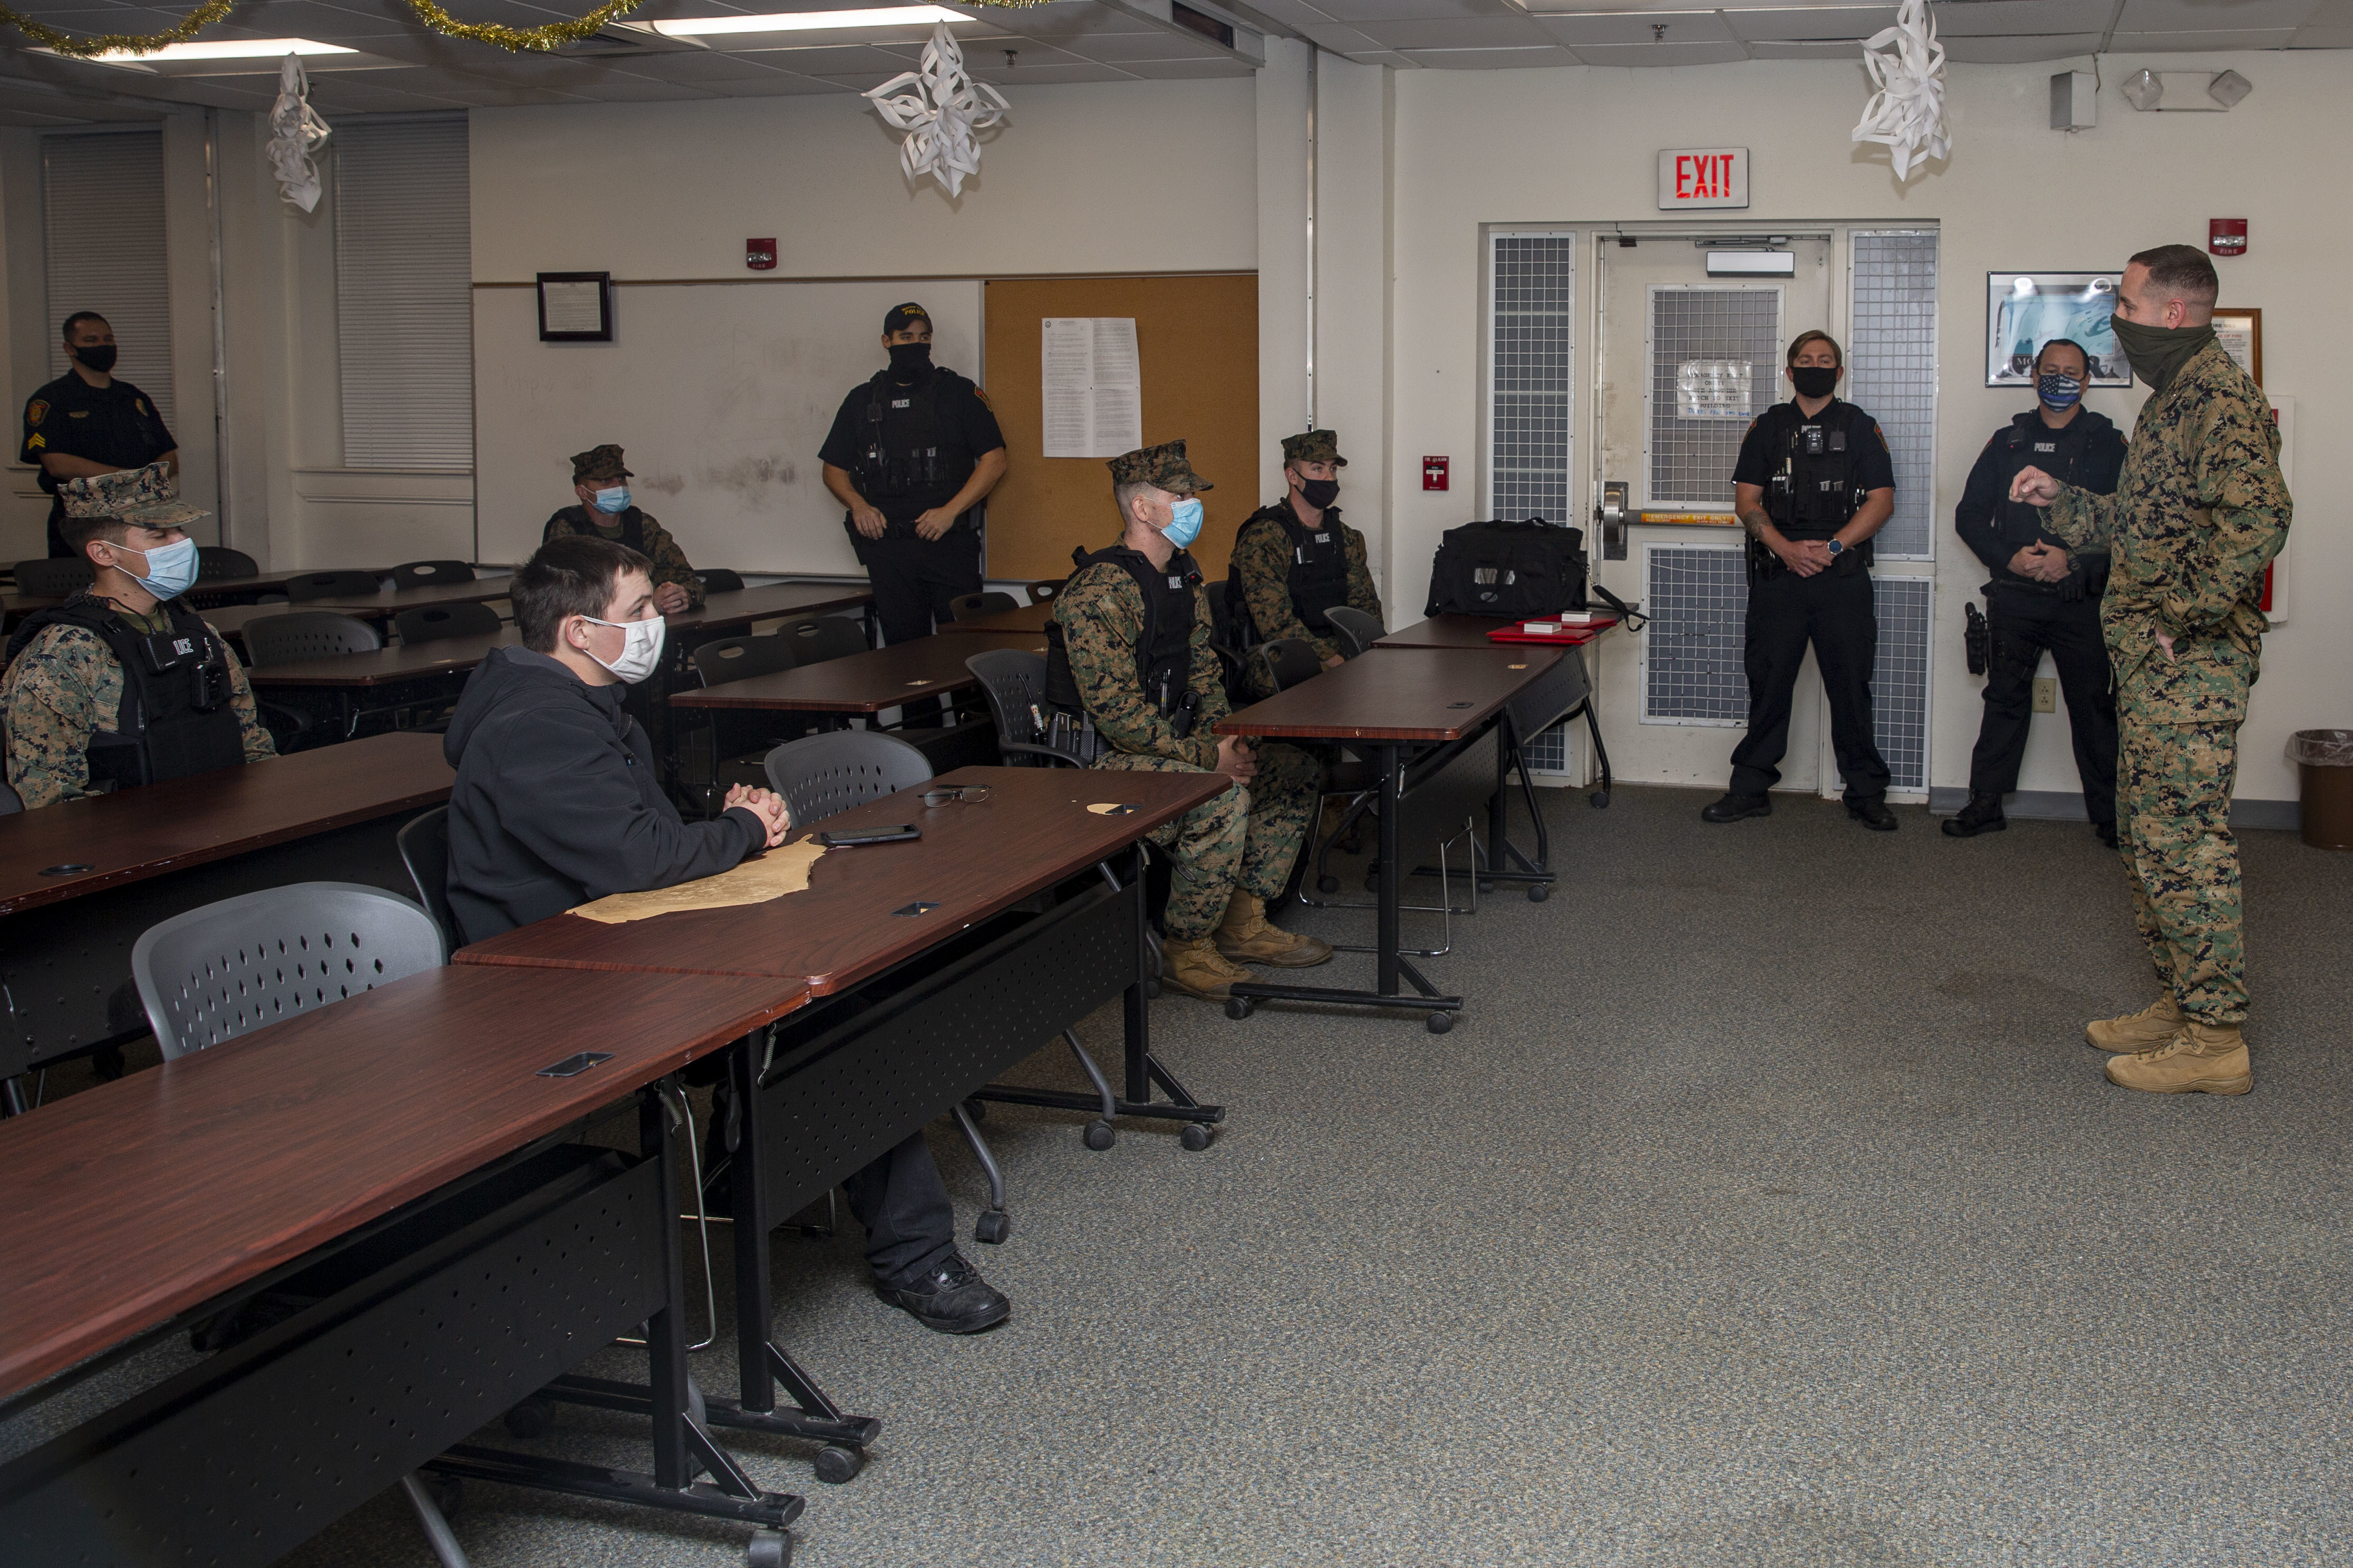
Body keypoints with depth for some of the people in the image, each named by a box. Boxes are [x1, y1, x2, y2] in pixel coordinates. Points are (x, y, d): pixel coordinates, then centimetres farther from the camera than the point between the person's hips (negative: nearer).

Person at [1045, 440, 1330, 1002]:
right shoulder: (1099, 592, -21)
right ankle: (1185, 952, -14)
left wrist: (1220, 739, -1)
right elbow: (1117, 711, -26)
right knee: (1224, 800, -31)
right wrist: (1206, 756, -23)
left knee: (1297, 774, 6)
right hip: (1103, 755, -10)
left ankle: (1243, 926, 11)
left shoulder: (1184, 575, 10)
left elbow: (1203, 668, 17)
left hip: (1171, 739, 10)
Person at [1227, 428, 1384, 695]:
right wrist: (1331, 661, -26)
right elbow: (1276, 623, -18)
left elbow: (1366, 606, 16)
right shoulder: (1262, 538, -9)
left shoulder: (1346, 538, 14)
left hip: (1336, 650, 7)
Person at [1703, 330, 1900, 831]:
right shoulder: (1768, 427, 11)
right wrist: (1785, 547, -11)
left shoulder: (1860, 427, 8)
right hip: (1777, 576, 1)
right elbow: (1747, 499, 5)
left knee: (1851, 683, 2)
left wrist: (1833, 546, -12)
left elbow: (1882, 500, 1)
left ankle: (1866, 793, 10)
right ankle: (1751, 788, 11)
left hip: (1842, 577, -1)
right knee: (1768, 682, 3)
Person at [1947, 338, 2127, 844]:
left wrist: (2075, 562, -14)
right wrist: (2010, 558, -6)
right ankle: (1986, 803, 14)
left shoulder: (2108, 444, 6)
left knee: (2094, 705, 1)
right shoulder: (2008, 442, 12)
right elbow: (1970, 515, 10)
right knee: (2005, 699, 7)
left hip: (2082, 599, -2)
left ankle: (2110, 814, 9)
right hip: (2014, 598, 2)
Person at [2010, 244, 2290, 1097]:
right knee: (2150, 833, 15)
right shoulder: (2171, 400, 19)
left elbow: (2256, 524, -27)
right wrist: (2060, 498, 20)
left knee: (2183, 838, -8)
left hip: (2189, 664, -11)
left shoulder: (2221, 399, -15)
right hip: (2153, 658, 11)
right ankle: (2180, 1004, 25)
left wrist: (2183, 620, -24)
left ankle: (2216, 1039, -3)